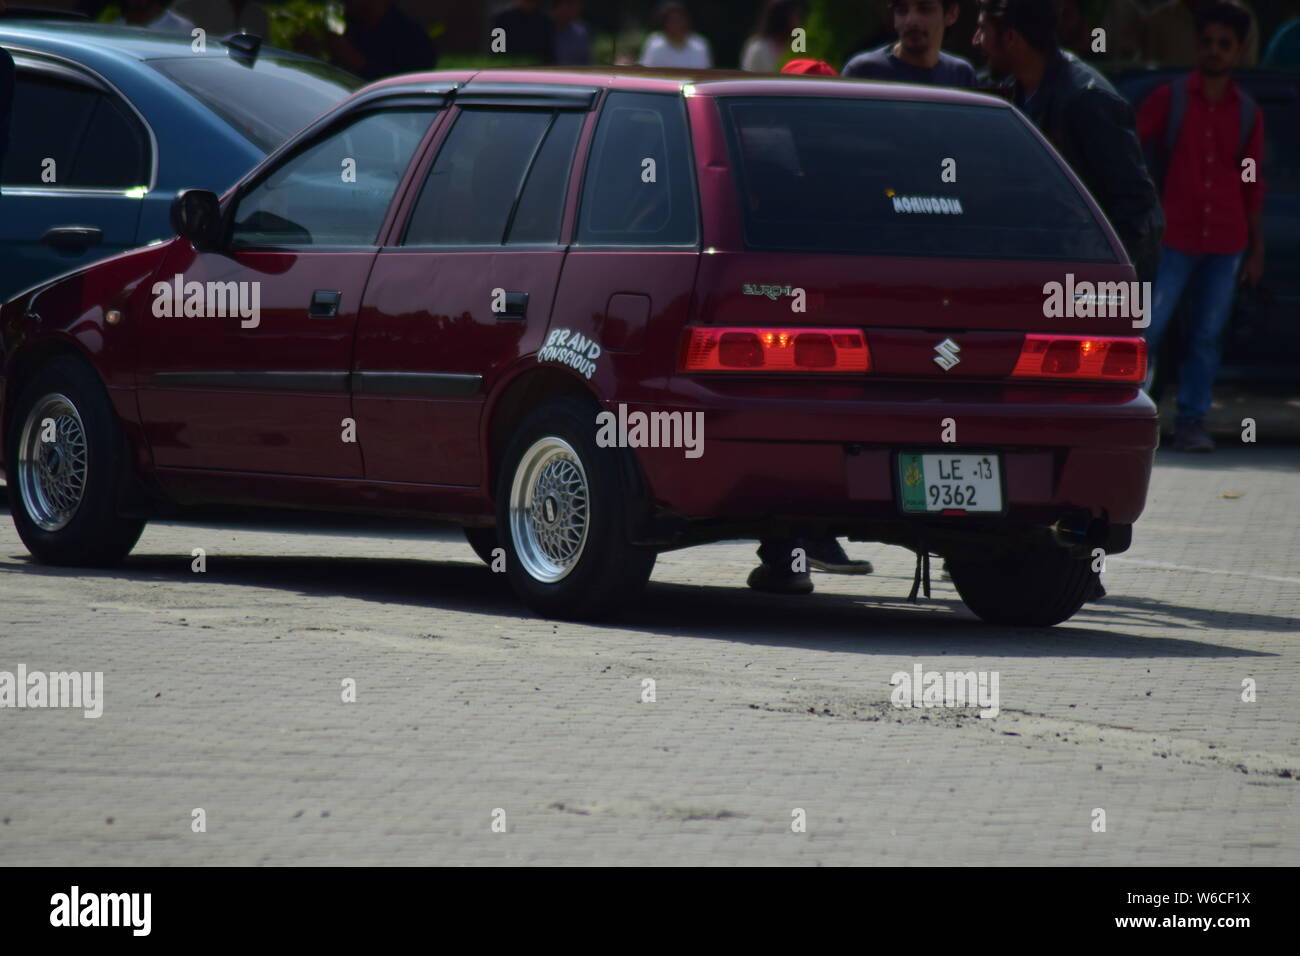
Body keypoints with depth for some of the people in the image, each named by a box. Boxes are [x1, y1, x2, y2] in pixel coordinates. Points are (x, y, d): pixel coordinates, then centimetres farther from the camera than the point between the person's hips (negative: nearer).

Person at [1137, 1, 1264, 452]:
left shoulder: (1248, 112, 9)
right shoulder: (1169, 99, 3)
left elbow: (1253, 183, 14)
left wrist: (1256, 247, 12)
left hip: (1225, 242, 2)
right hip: (1175, 238, -2)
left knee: (1208, 334, 3)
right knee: (1150, 326, -7)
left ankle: (1191, 422, 9)